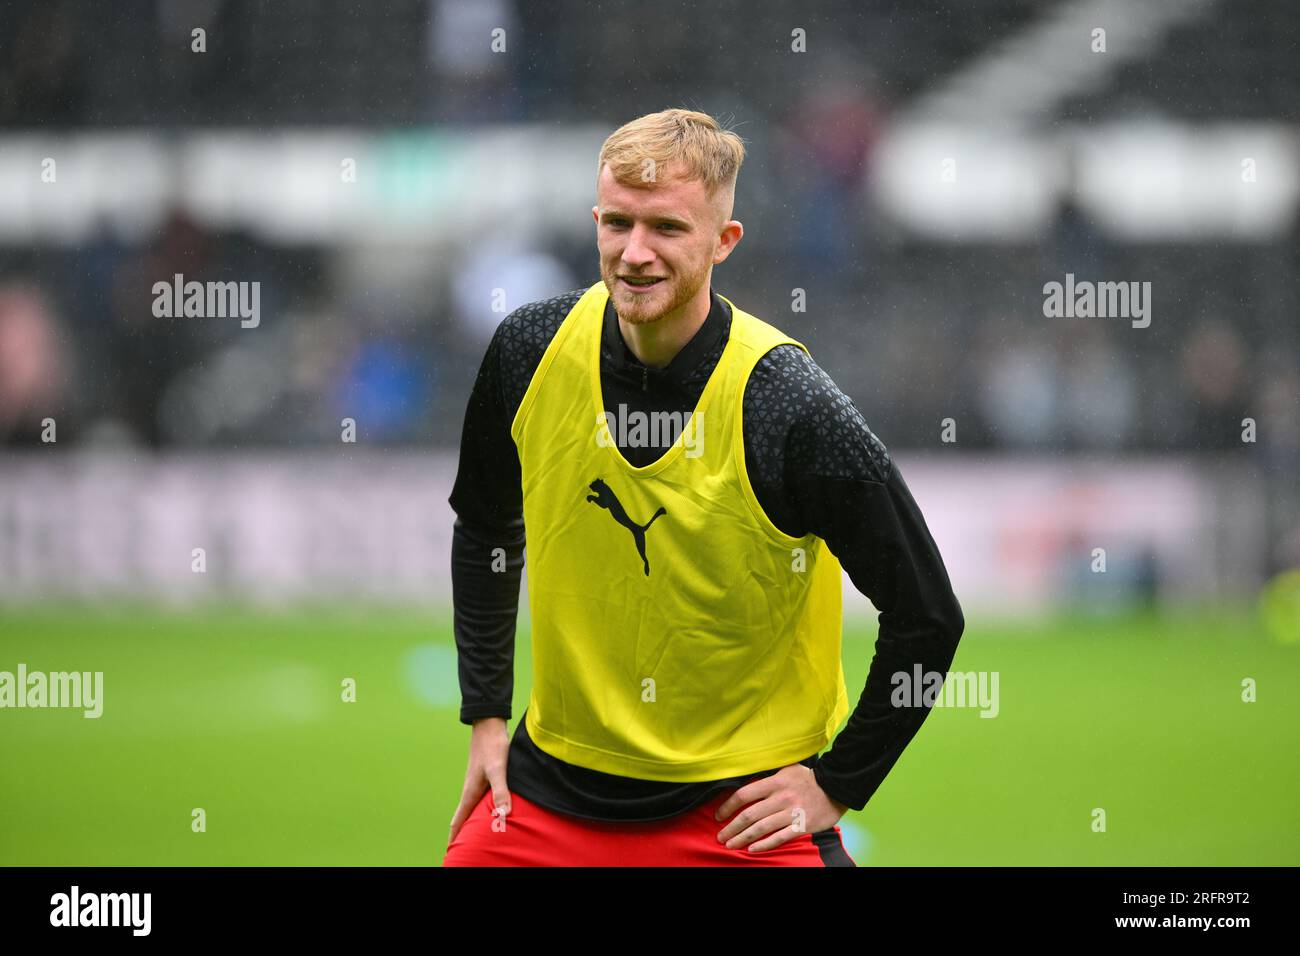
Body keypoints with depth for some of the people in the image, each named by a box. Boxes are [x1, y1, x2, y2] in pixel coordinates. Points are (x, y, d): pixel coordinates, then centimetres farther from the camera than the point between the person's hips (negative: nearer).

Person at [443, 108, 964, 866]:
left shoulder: (787, 406, -20)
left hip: (742, 808, -3)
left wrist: (837, 784, -8)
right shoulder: (531, 350, -7)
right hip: (551, 788, 4)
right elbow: (485, 527, 13)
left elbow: (927, 617, -12)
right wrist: (487, 714, 10)